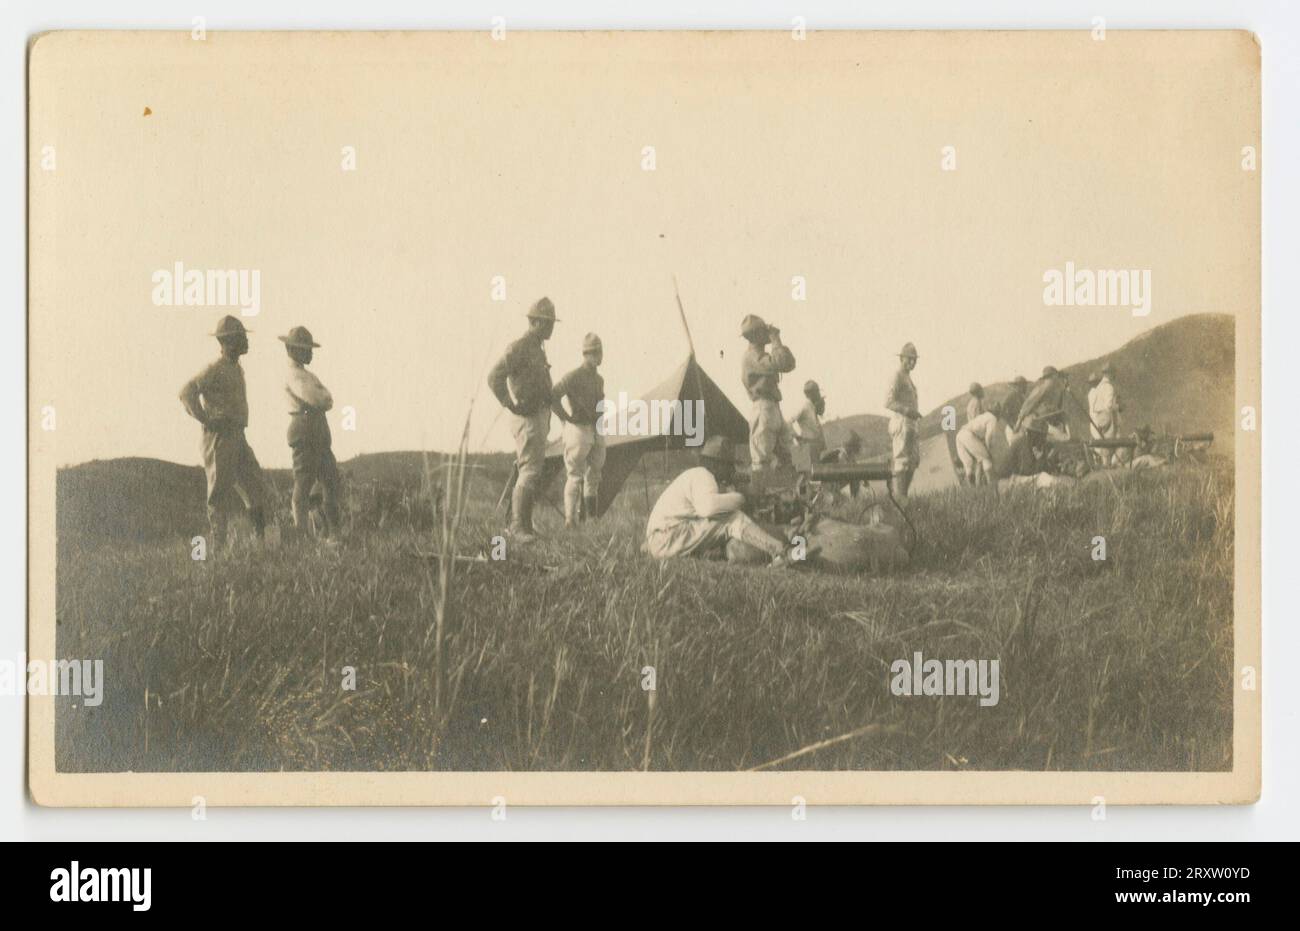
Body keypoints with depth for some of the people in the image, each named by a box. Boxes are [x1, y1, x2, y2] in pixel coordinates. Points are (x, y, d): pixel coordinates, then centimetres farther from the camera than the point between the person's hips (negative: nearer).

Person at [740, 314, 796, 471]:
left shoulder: (762, 355, 21)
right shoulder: (751, 357, -11)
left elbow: (789, 364, 17)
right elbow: (779, 364, -26)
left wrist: (777, 342, 10)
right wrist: (776, 340, -13)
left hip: (774, 409, 10)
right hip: (763, 408, -10)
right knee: (762, 460, -10)